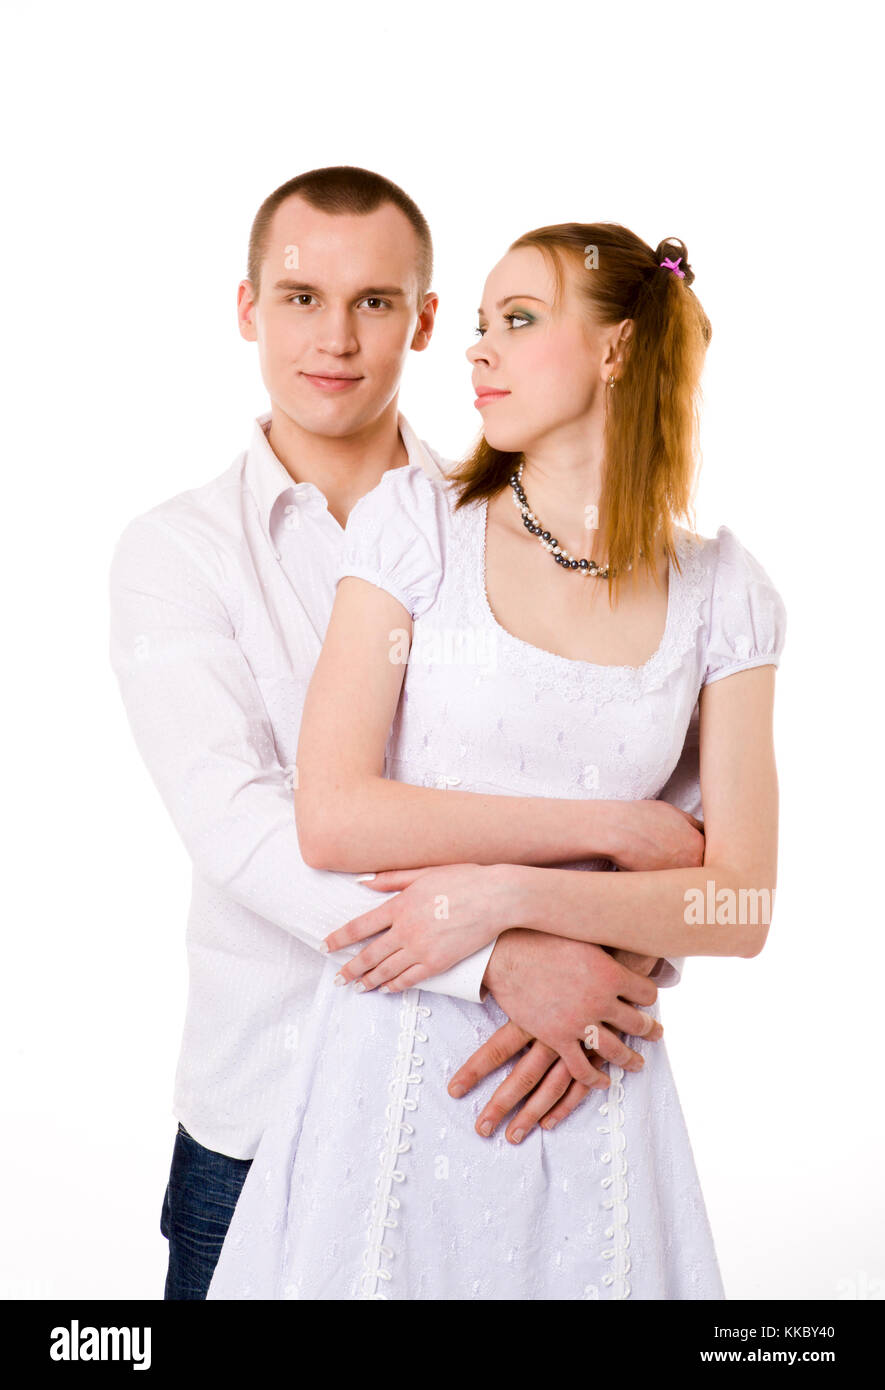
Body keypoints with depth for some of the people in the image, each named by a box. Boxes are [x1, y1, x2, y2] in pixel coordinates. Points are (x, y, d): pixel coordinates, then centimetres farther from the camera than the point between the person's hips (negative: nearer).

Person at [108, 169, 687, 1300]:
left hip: (495, 1096, 1)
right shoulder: (174, 550, -2)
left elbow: (679, 786, -3)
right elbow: (235, 820, -17)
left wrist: (615, 971, -21)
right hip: (264, 1108, -1)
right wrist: (496, 960, -27)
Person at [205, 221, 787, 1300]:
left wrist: (512, 894, -17)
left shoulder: (722, 592, 1)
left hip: (591, 1089, 1)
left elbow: (738, 912, -3)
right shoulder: (418, 523, -3)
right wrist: (613, 824, -10)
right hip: (398, 1067, -1)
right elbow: (333, 818, -12)